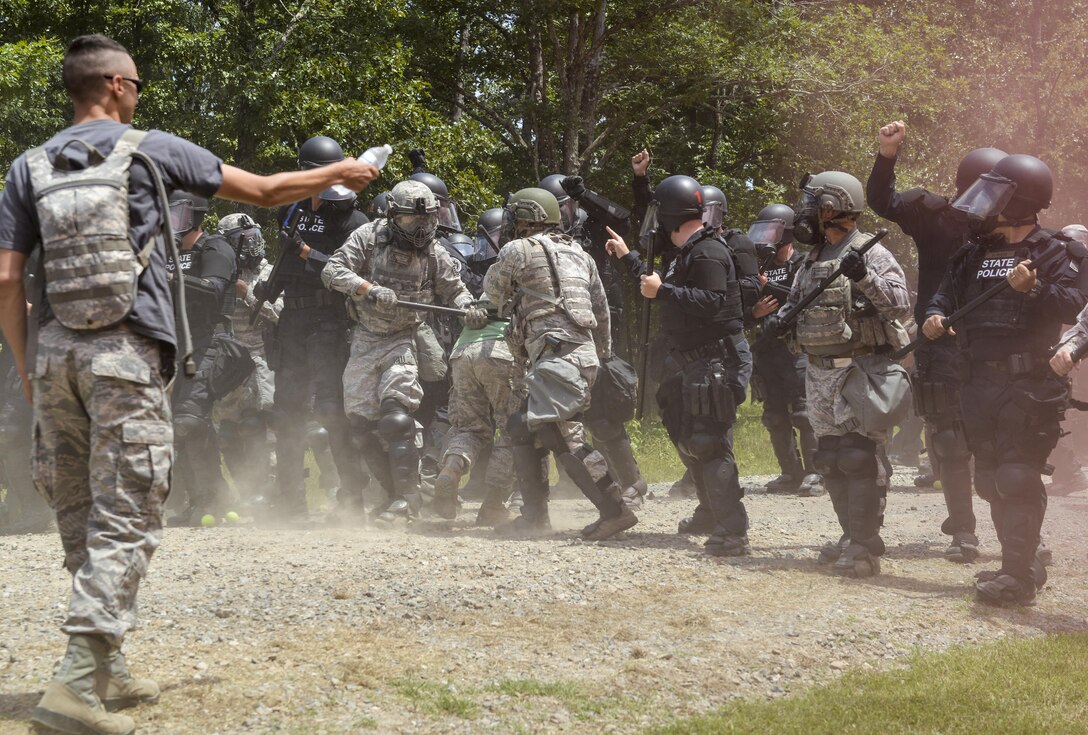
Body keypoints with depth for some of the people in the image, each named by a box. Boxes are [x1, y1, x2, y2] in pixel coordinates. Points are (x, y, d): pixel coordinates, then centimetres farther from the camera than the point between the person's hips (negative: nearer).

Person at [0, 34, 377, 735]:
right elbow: (264, 190, 9)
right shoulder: (152, 149, 1)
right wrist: (340, 173, 25)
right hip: (127, 355, -5)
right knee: (125, 521, -5)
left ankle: (108, 668, 21)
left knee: (81, 521, 14)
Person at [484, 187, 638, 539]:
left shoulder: (519, 251, -3)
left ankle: (615, 509, -22)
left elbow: (493, 290, 13)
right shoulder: (578, 253, 20)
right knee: (522, 428, 15)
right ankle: (534, 514, 16)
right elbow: (601, 308, 24)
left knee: (562, 435, -15)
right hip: (583, 350, 9)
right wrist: (603, 352, 32)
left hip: (557, 355, -9)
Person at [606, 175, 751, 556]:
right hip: (694, 364, 11)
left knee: (710, 444, -15)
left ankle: (733, 533, -19)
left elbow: (712, 303, -28)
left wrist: (663, 290, -24)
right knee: (688, 438, 20)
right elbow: (655, 285, 34)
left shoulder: (708, 253, -15)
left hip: (715, 363, -11)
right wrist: (627, 257, 39)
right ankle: (712, 513, 34)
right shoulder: (687, 253, 17)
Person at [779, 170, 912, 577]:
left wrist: (864, 278, -32)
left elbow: (900, 302, -19)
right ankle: (853, 535, 21)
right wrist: (778, 320, 3)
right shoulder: (812, 260, 15)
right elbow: (795, 301, 24)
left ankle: (865, 547, -9)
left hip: (861, 372, -8)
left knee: (859, 457, -11)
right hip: (820, 372, 9)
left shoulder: (870, 254, -10)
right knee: (829, 459, 11)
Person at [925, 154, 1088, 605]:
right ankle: (1024, 563, 23)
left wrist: (1033, 289, -30)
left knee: (1017, 478, -12)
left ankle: (1018, 576, -11)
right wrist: (935, 318, -2)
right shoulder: (973, 254, 15)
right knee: (990, 478, 12)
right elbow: (945, 296, 19)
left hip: (1028, 385, -8)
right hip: (979, 383, 8)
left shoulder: (1051, 252, -5)